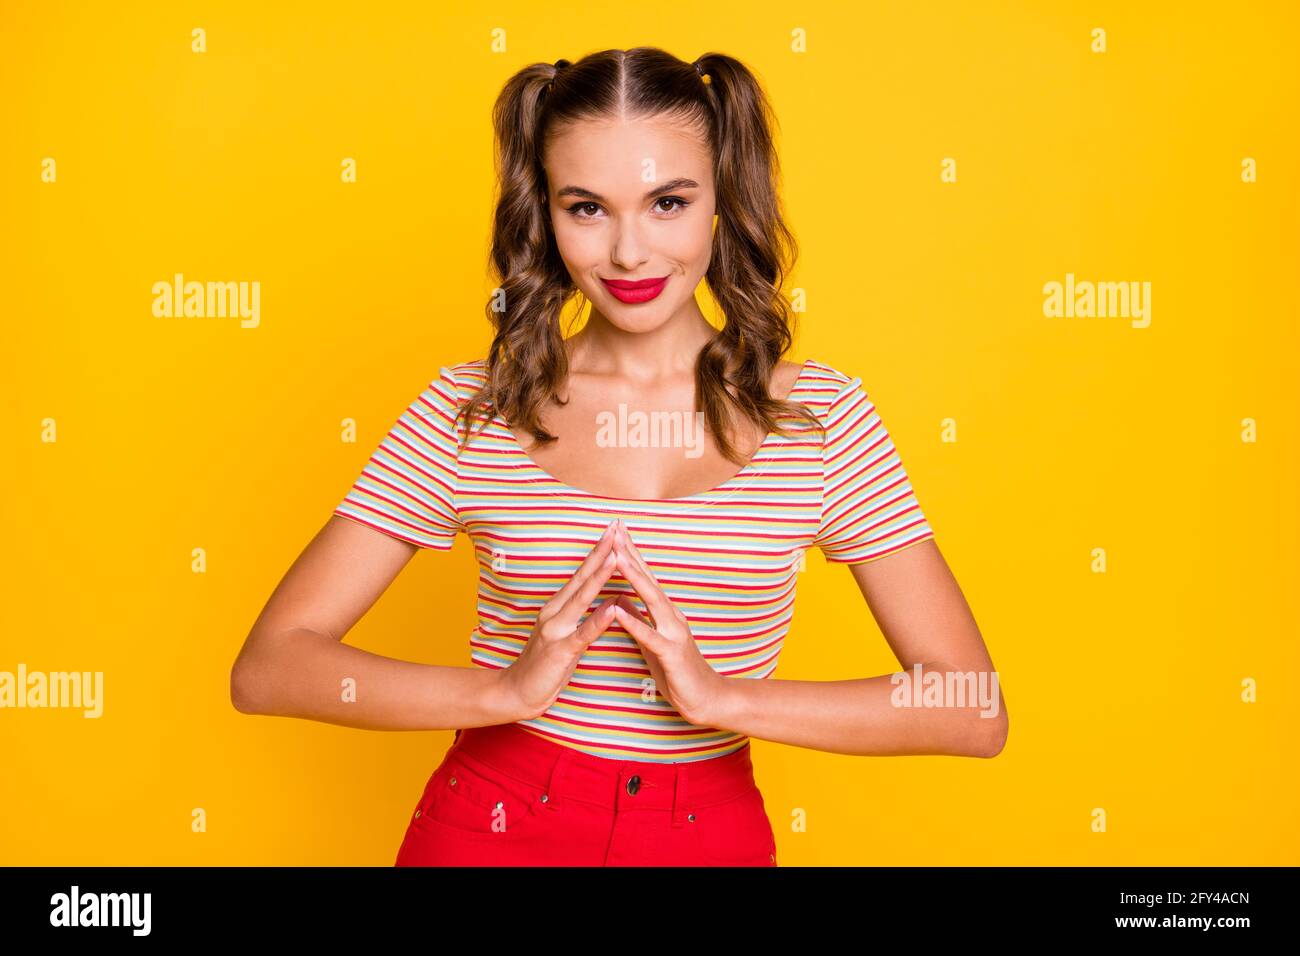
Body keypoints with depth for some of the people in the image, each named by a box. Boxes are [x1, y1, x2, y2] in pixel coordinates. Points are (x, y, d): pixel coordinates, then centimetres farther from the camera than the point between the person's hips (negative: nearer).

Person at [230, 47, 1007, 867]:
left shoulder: (822, 415, -7)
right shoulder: (469, 411, -8)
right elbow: (267, 667, -11)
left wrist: (723, 697, -21)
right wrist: (502, 691, -24)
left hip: (715, 836, 1)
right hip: (491, 829, 0)